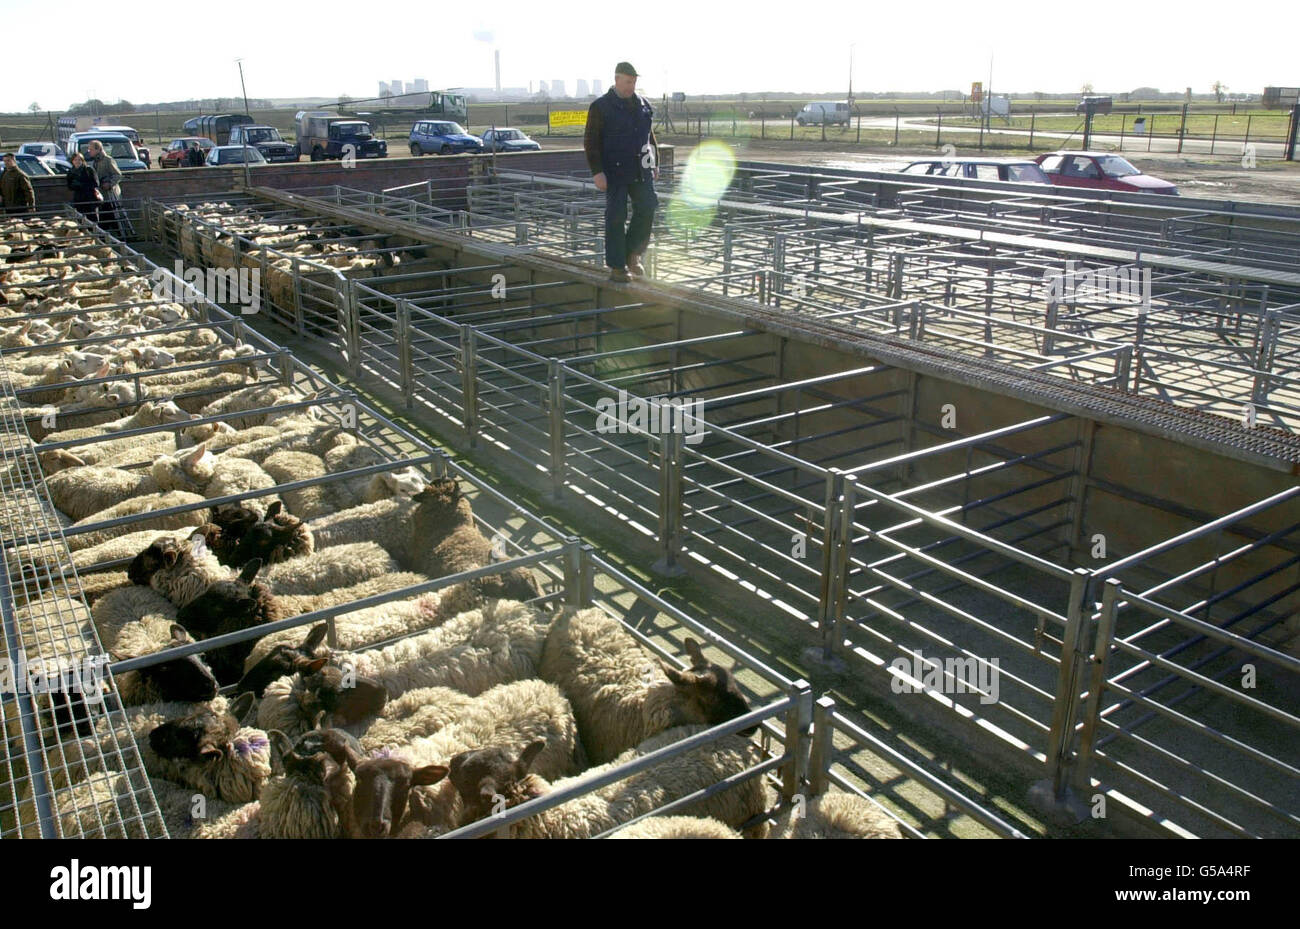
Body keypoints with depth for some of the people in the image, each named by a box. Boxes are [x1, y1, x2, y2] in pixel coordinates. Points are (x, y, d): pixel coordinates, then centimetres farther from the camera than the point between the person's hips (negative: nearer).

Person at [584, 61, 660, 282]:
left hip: (640, 171, 5)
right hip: (615, 171, -5)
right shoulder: (601, 107, -4)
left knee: (647, 208, -6)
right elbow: (591, 142, -8)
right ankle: (617, 267, 4)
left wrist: (655, 164, 18)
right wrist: (597, 172, -16)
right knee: (616, 216, -3)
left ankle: (632, 254, 11)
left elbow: (650, 136, 22)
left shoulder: (643, 104, 12)